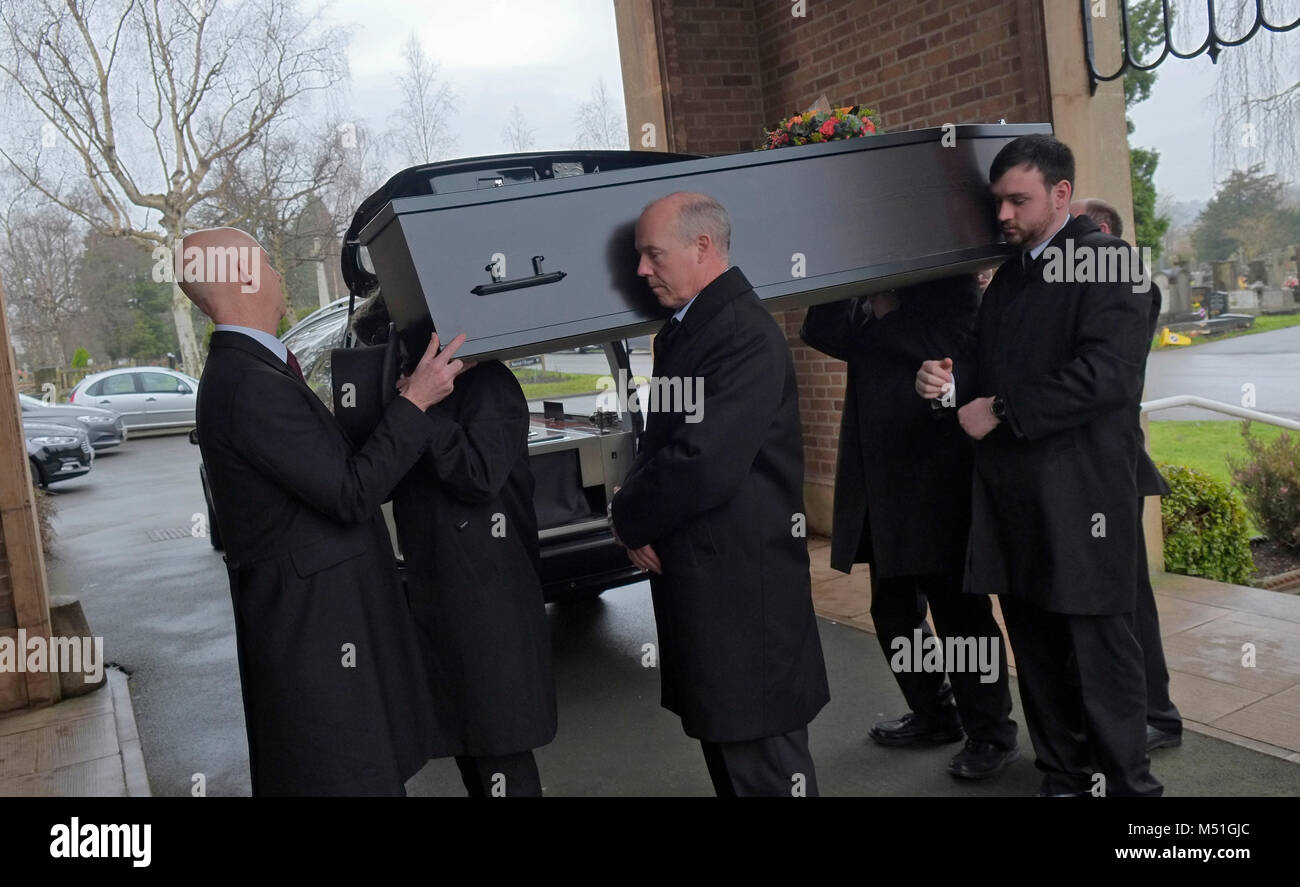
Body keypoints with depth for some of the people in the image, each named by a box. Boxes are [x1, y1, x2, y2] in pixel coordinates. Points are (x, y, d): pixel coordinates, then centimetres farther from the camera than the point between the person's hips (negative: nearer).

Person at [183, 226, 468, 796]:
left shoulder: (240, 372, 10)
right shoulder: (252, 386, -23)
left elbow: (332, 468, 12)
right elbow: (352, 493, -23)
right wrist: (415, 401, -16)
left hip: (316, 609, 10)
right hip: (313, 621, -10)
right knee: (346, 774, 1)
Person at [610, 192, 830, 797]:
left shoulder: (745, 335, -20)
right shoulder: (684, 328, 12)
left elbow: (706, 466, -28)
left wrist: (630, 519, -10)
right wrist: (635, 516, -4)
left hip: (742, 586, -10)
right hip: (700, 583, 10)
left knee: (764, 766, 3)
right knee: (725, 749, 21)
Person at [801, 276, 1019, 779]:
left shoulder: (951, 286, 0)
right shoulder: (873, 301, 16)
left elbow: (945, 349, -17)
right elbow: (821, 333, 1)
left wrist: (885, 316, -7)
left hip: (939, 482, -7)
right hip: (881, 484, 7)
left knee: (959, 610, 1)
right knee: (892, 607, 14)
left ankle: (992, 733, 16)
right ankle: (932, 714, 32)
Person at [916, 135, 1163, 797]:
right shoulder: (1008, 277, 19)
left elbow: (1109, 371, -17)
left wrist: (1002, 412, -15)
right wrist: (947, 383, 3)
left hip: (1081, 489, -7)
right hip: (1012, 491, 7)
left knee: (1099, 642, 0)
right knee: (1036, 645, 13)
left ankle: (1125, 780, 15)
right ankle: (1064, 774, 27)